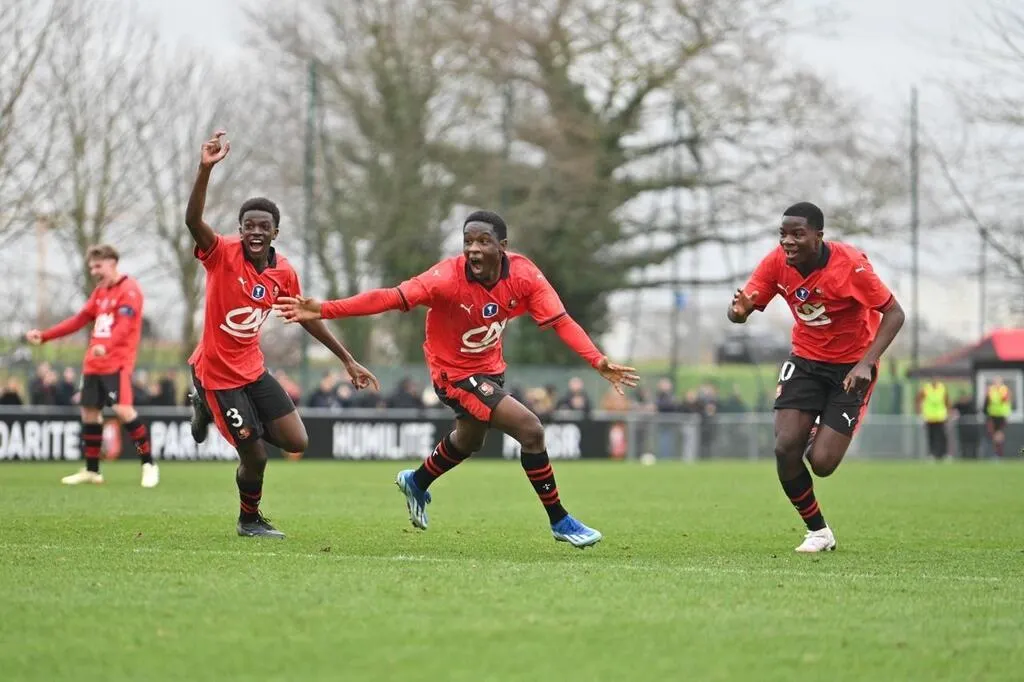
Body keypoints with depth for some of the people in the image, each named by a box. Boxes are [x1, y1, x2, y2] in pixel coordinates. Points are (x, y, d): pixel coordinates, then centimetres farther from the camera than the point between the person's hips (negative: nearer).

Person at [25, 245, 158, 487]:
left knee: (123, 409, -20)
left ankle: (148, 465, -11)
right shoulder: (100, 292, 17)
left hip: (117, 363, -9)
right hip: (93, 364, 9)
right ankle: (91, 471, 19)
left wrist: (106, 346, -42)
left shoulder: (129, 290, -9)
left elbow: (124, 325, -23)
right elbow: (79, 320, 23)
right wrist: (43, 336, 18)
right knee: (89, 412, 9)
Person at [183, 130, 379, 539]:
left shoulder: (283, 272, -2)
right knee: (255, 455, -5)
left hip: (252, 370, 6)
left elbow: (308, 318, 13)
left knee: (296, 442, 3)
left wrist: (348, 361, 14)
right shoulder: (223, 254, -18)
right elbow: (192, 220, -37)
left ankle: (211, 410, 23)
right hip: (217, 371, -6)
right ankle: (249, 520, 26)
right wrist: (205, 169, -51)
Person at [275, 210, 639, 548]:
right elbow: (390, 298, -38)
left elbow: (561, 321, -21)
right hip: (455, 372, -7)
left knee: (469, 440, 32)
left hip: (490, 366, 7)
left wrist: (598, 361, -35)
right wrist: (324, 310, -48)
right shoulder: (448, 278, -32)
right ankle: (560, 522, -1)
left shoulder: (523, 274, -21)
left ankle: (417, 484, 62)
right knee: (530, 431, -18)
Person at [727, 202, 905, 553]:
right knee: (785, 447, -14)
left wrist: (866, 363, -29)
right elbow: (742, 309, -9)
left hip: (851, 366, -4)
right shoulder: (777, 262, -11)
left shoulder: (850, 264, -24)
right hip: (805, 360, 4)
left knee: (821, 462, -14)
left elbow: (894, 314, -18)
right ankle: (818, 531, 8)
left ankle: (823, 441, 27)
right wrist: (739, 310, -35)